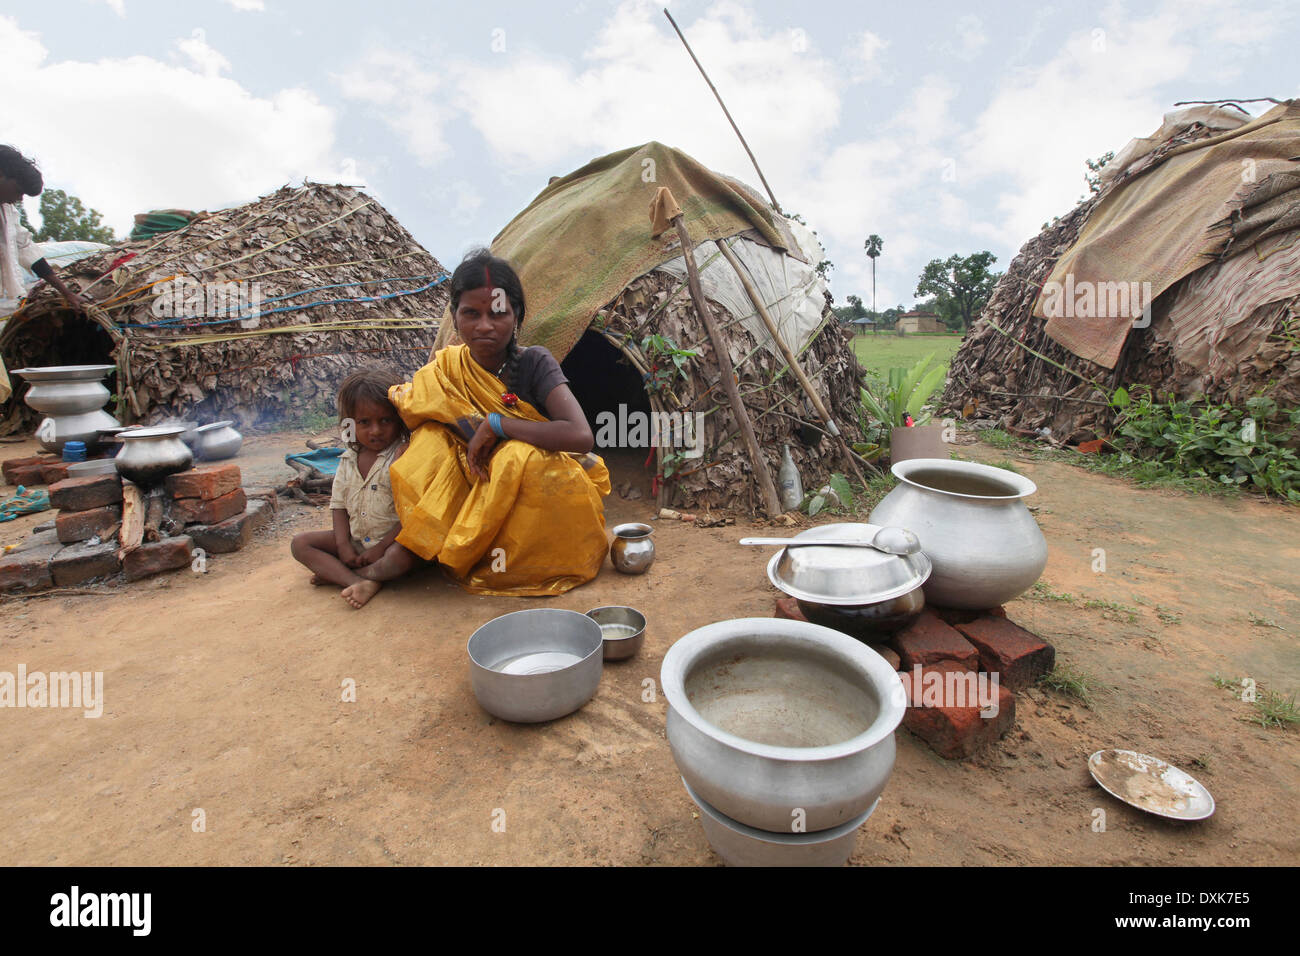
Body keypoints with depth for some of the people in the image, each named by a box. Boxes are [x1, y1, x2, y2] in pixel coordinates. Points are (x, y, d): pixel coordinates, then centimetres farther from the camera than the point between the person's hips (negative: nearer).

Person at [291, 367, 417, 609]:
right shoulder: (348, 461, 6)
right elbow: (339, 506, 8)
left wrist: (381, 547, -18)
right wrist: (343, 546, -6)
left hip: (391, 540, -6)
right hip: (355, 541, 6)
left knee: (402, 555, -37)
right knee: (301, 543, -4)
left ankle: (336, 574, -15)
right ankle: (361, 582, -23)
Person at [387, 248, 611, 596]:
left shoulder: (534, 363, -14)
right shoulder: (442, 375, -3)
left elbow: (581, 435, -32)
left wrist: (495, 424, -27)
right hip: (483, 499, 3)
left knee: (522, 457, -34)